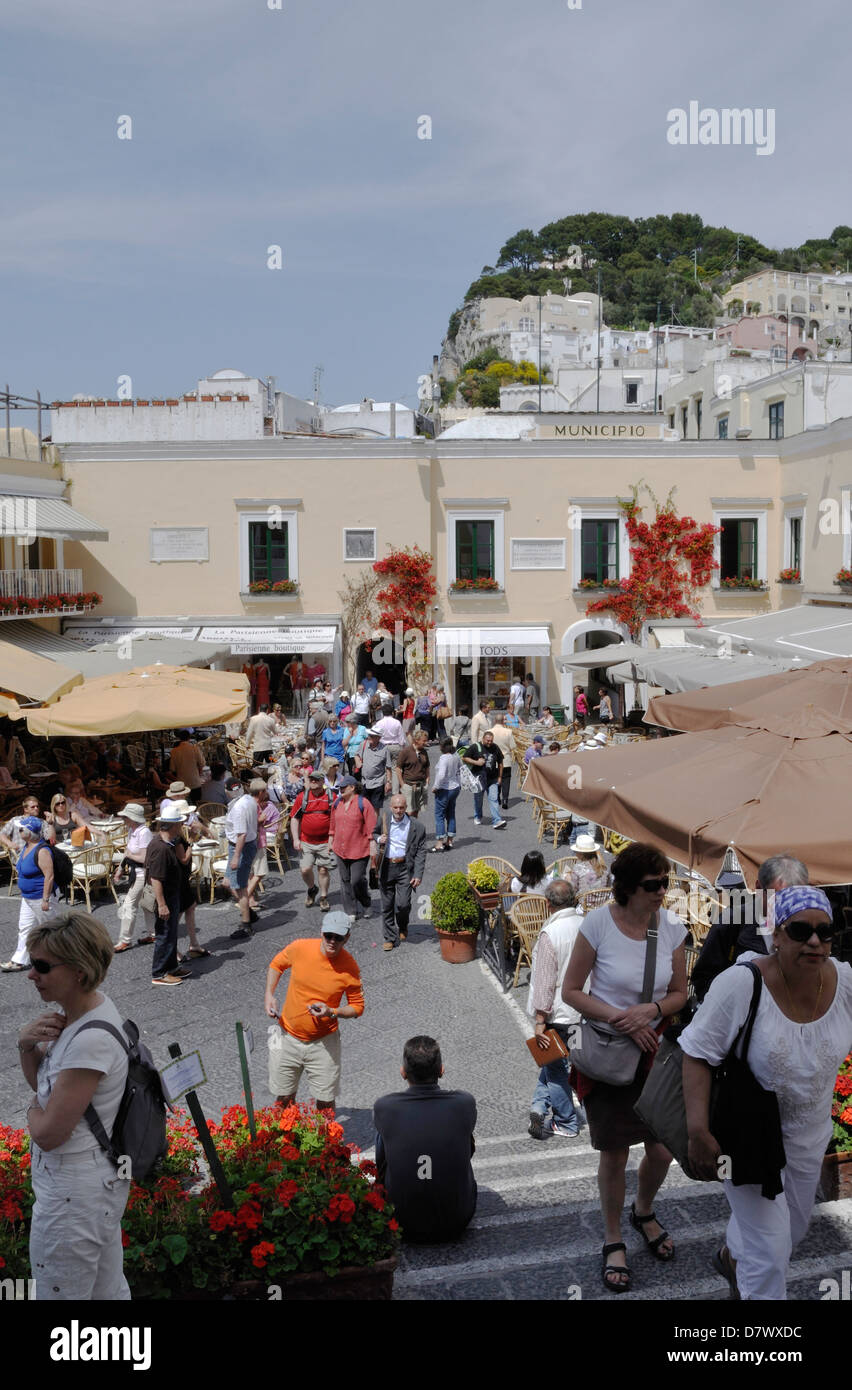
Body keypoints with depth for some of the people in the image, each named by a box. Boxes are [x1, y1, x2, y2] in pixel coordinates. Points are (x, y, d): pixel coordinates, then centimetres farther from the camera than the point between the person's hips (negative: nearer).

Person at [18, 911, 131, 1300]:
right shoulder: (91, 1007, -1)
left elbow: (48, 1133, -24)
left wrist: (34, 1109, -3)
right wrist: (26, 1045, -9)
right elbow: (40, 1081, 11)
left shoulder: (90, 1039, -29)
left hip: (72, 1193, -9)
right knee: (109, 1290, 22)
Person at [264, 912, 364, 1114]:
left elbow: (357, 1007, -4)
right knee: (283, 1099, 15)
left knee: (325, 1103, 7)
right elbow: (276, 964, 8)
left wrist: (332, 1012, -22)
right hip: (287, 1037, 1)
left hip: (323, 1043, -1)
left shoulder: (350, 967, -16)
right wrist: (269, 995, -4)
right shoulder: (299, 948, -14)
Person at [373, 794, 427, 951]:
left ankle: (403, 927, 21)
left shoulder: (416, 827, -3)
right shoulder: (383, 821, 3)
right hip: (386, 867, 2)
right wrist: (378, 839, -3)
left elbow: (421, 852, -1)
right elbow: (372, 833, 22)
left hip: (405, 868, -2)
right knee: (387, 905, 6)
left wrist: (418, 875, -8)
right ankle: (390, 938, 20)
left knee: (402, 903, -10)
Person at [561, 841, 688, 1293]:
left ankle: (644, 1213, 42)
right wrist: (621, 1019, -20)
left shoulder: (672, 927, -8)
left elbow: (679, 994, 2)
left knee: (662, 1151, 9)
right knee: (614, 1154, 8)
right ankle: (614, 1241, 32)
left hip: (654, 1050, 3)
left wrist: (650, 1010, -19)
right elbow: (571, 991, -11)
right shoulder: (598, 924, -18)